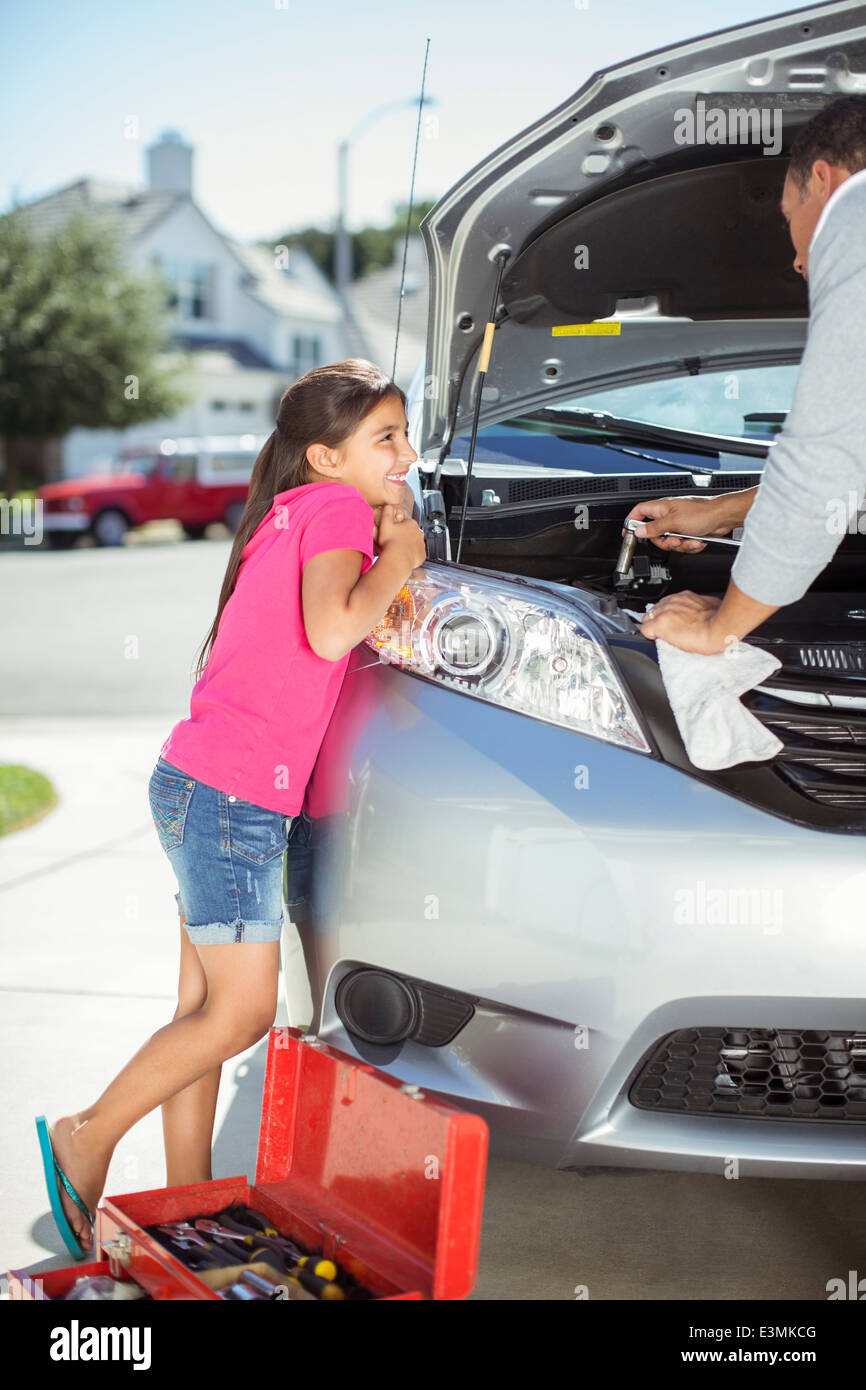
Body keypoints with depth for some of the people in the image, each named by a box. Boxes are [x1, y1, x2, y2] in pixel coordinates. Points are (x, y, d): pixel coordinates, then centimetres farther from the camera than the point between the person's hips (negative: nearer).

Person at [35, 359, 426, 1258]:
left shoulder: (295, 514, 18)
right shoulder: (334, 507, -9)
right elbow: (331, 630, -26)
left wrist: (386, 540, 9)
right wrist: (397, 559, -11)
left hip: (204, 788, 10)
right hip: (228, 795, -10)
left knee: (207, 1011, 13)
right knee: (241, 1012, -2)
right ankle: (86, 1140, 13)